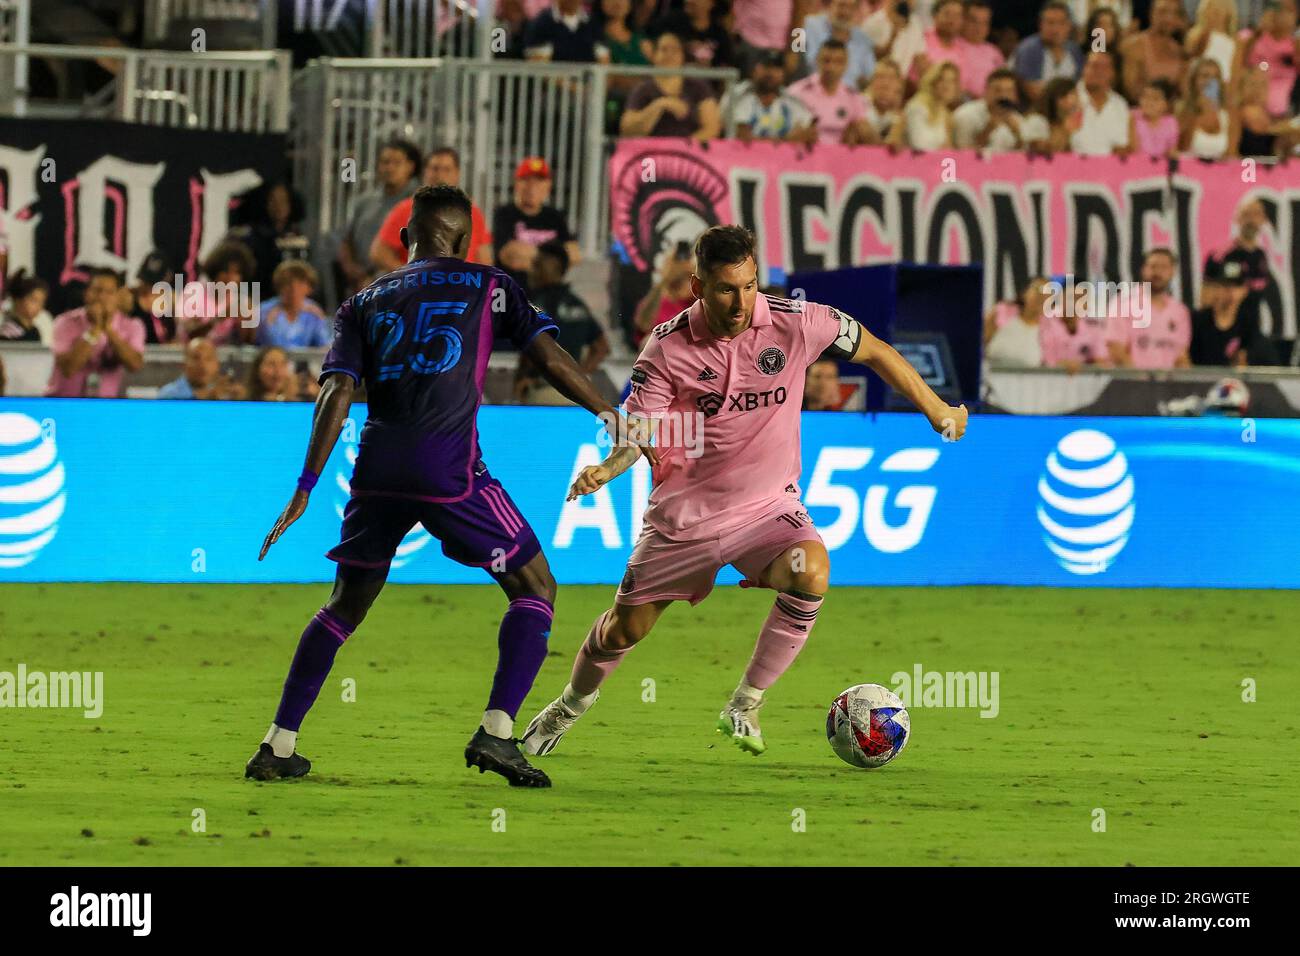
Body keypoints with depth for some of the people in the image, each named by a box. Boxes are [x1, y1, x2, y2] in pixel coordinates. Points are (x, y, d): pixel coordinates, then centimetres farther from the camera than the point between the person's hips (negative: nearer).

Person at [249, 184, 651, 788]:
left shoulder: (364, 303, 19)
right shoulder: (487, 285, 13)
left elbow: (338, 391, 7)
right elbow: (550, 359, 5)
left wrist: (307, 487, 3)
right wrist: (611, 418, 14)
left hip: (379, 467, 4)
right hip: (449, 468, -4)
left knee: (345, 607, 18)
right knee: (535, 588, 8)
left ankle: (278, 747, 12)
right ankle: (496, 730, -9)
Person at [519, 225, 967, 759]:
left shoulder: (795, 324, -13)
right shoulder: (667, 348, -15)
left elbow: (874, 352, 3)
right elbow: (638, 428, -12)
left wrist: (938, 413, 10)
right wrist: (606, 470, -35)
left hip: (767, 508, 0)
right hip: (685, 513, 0)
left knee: (811, 573, -31)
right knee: (625, 628, 7)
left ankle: (744, 706, -13)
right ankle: (571, 706, 42)